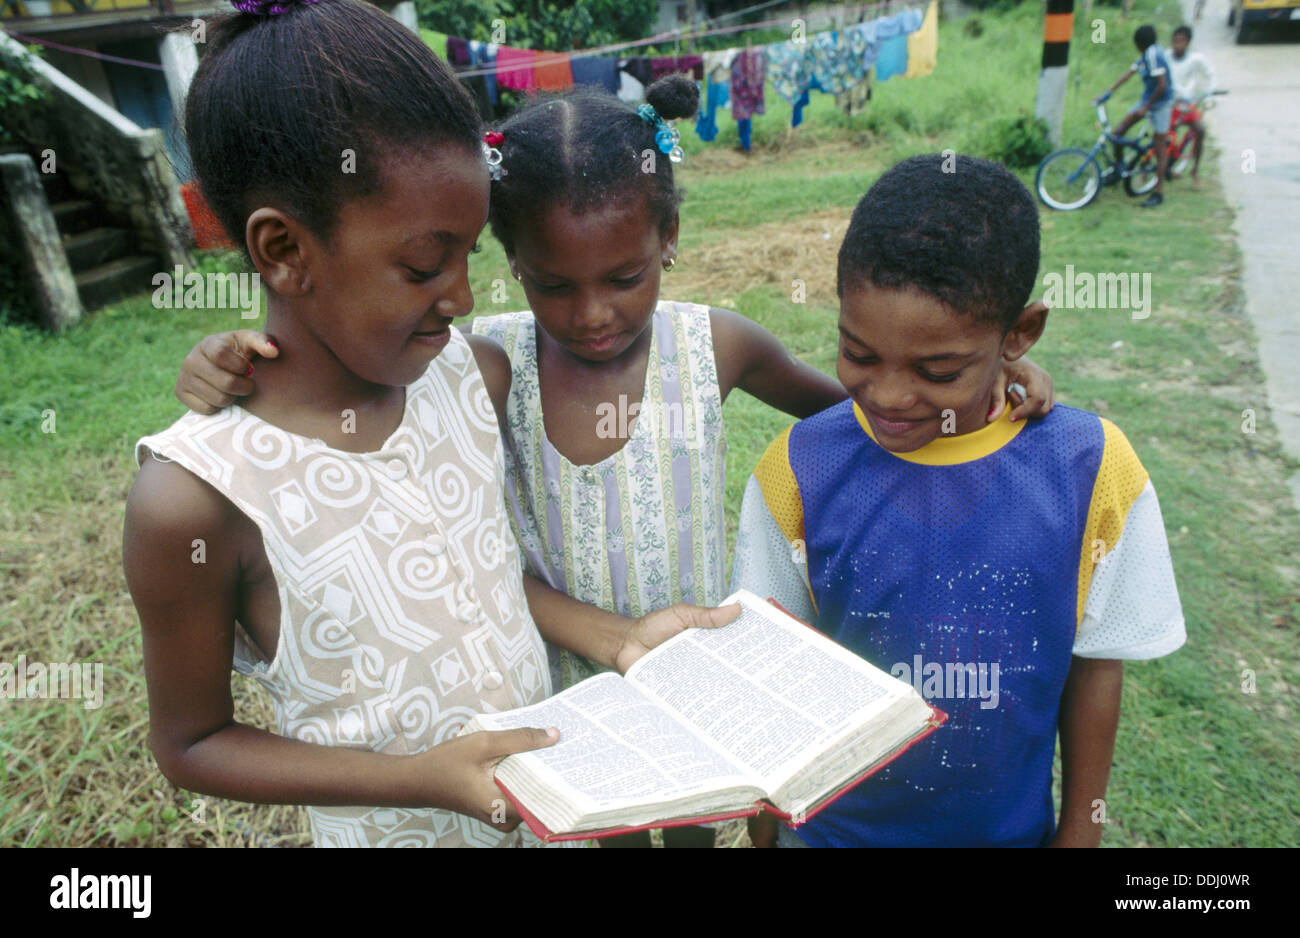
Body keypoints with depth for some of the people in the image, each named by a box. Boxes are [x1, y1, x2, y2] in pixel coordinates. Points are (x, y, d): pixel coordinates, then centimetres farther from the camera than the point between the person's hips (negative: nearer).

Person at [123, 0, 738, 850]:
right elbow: (191, 743, -13)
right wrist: (423, 779, -24)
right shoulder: (196, 496, -26)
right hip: (396, 826, -4)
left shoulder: (468, 372, -12)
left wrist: (617, 639, -10)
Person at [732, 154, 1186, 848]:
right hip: (832, 822, 0)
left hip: (1009, 824, 1)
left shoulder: (1091, 472, -18)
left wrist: (1079, 830, 3)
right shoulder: (798, 471, -20)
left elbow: (1094, 666, -6)